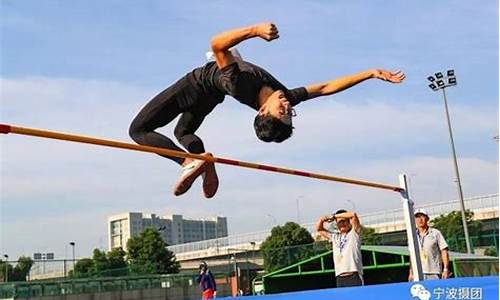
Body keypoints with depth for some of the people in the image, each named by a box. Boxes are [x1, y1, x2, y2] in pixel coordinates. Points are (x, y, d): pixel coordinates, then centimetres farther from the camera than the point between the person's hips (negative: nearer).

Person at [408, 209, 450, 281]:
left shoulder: (435, 233, 4)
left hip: (433, 273, -3)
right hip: (417, 274, 3)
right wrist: (411, 272, 12)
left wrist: (446, 269, -7)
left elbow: (444, 252, 1)